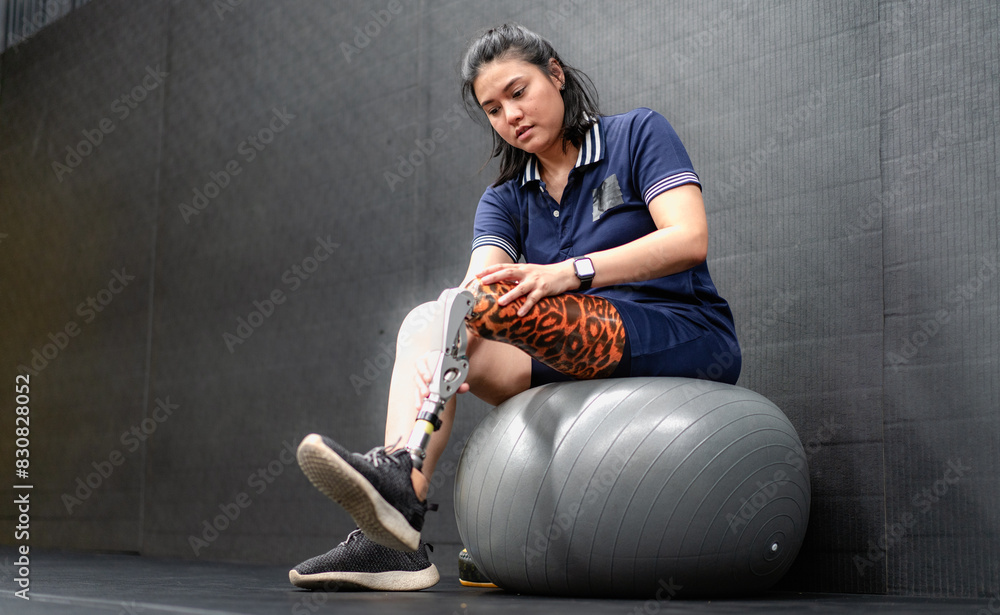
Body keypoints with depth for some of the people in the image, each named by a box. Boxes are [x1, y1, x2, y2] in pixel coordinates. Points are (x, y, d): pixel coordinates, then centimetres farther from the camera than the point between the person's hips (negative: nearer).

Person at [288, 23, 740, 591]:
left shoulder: (638, 134, 2)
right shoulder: (506, 199, 14)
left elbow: (689, 240, -15)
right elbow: (481, 279, -6)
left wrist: (566, 272, -28)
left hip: (691, 345, -6)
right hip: (588, 362, 6)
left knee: (490, 302, -26)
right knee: (429, 325, -12)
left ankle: (397, 471, -26)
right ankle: (392, 540, -25)